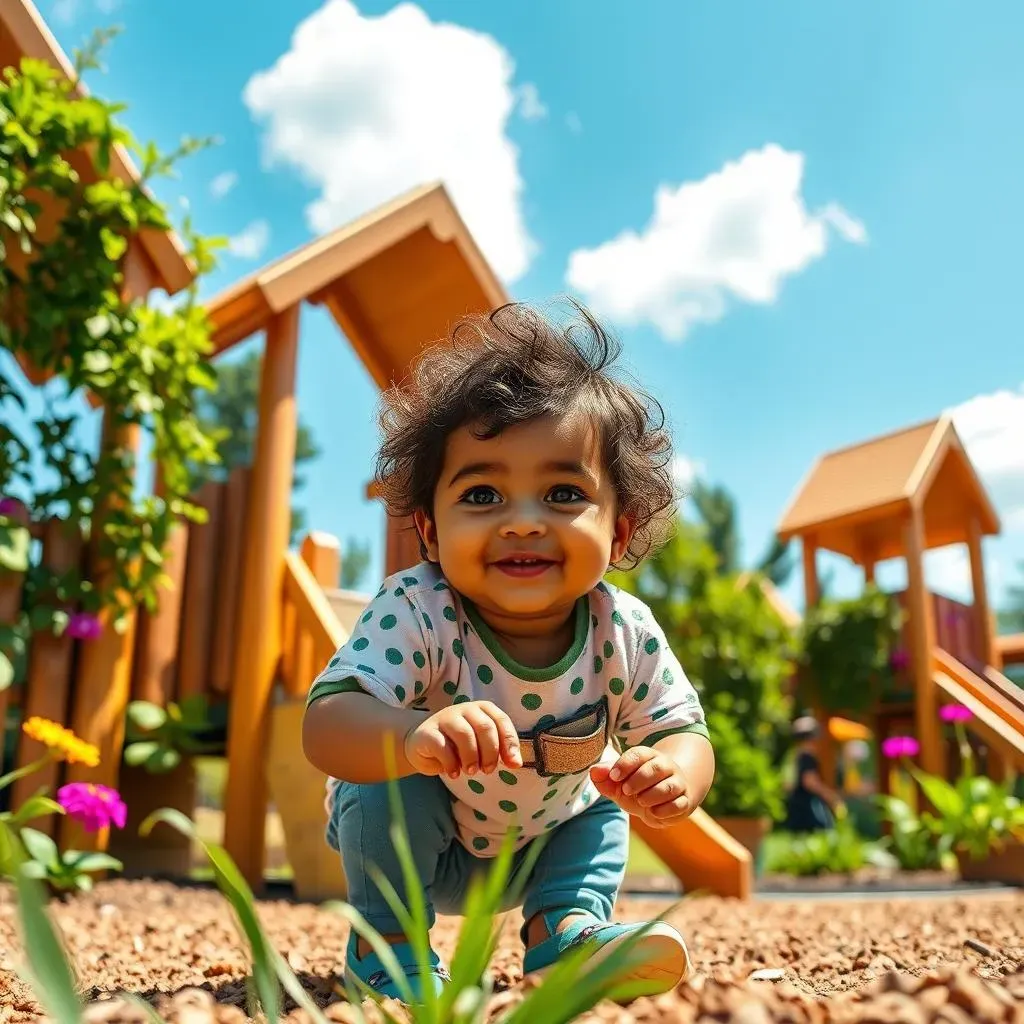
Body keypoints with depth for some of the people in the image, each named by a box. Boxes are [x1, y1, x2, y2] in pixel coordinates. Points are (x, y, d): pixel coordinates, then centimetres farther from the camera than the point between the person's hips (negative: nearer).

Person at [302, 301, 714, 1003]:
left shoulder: (626, 635, -26)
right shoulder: (418, 613, -37)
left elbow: (684, 731, -20)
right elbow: (325, 726, -47)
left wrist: (673, 773, -45)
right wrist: (415, 736, -70)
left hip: (542, 842, 4)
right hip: (409, 840, -3)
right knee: (393, 785, -27)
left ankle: (566, 927, 4)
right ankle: (386, 940, -8)